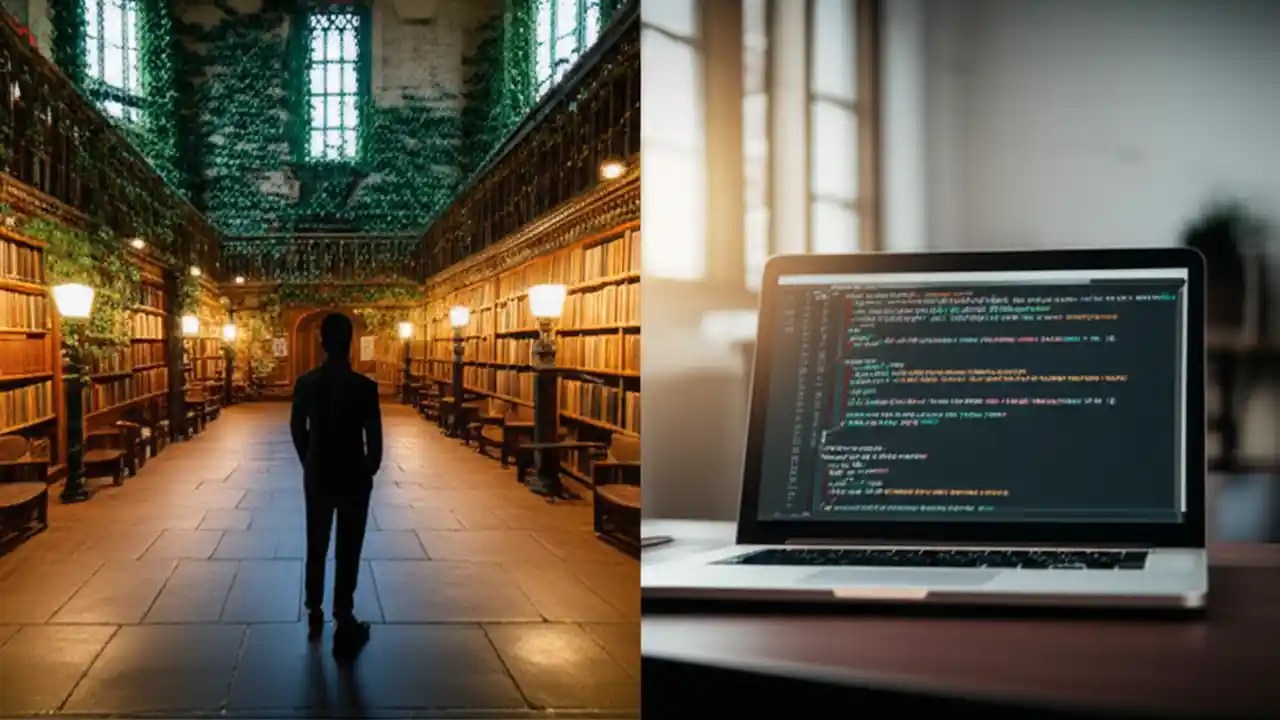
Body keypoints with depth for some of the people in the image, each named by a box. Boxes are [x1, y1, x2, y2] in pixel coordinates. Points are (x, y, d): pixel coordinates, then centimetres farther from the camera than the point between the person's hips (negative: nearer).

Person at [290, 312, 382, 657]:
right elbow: (374, 438, -12)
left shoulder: (305, 383, -6)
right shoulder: (364, 386, -17)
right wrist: (370, 470, 7)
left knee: (316, 548, 18)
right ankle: (344, 624, 6)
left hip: (317, 477, 3)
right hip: (353, 478, -3)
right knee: (348, 552, 4)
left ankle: (315, 614, 31)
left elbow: (297, 430, 5)